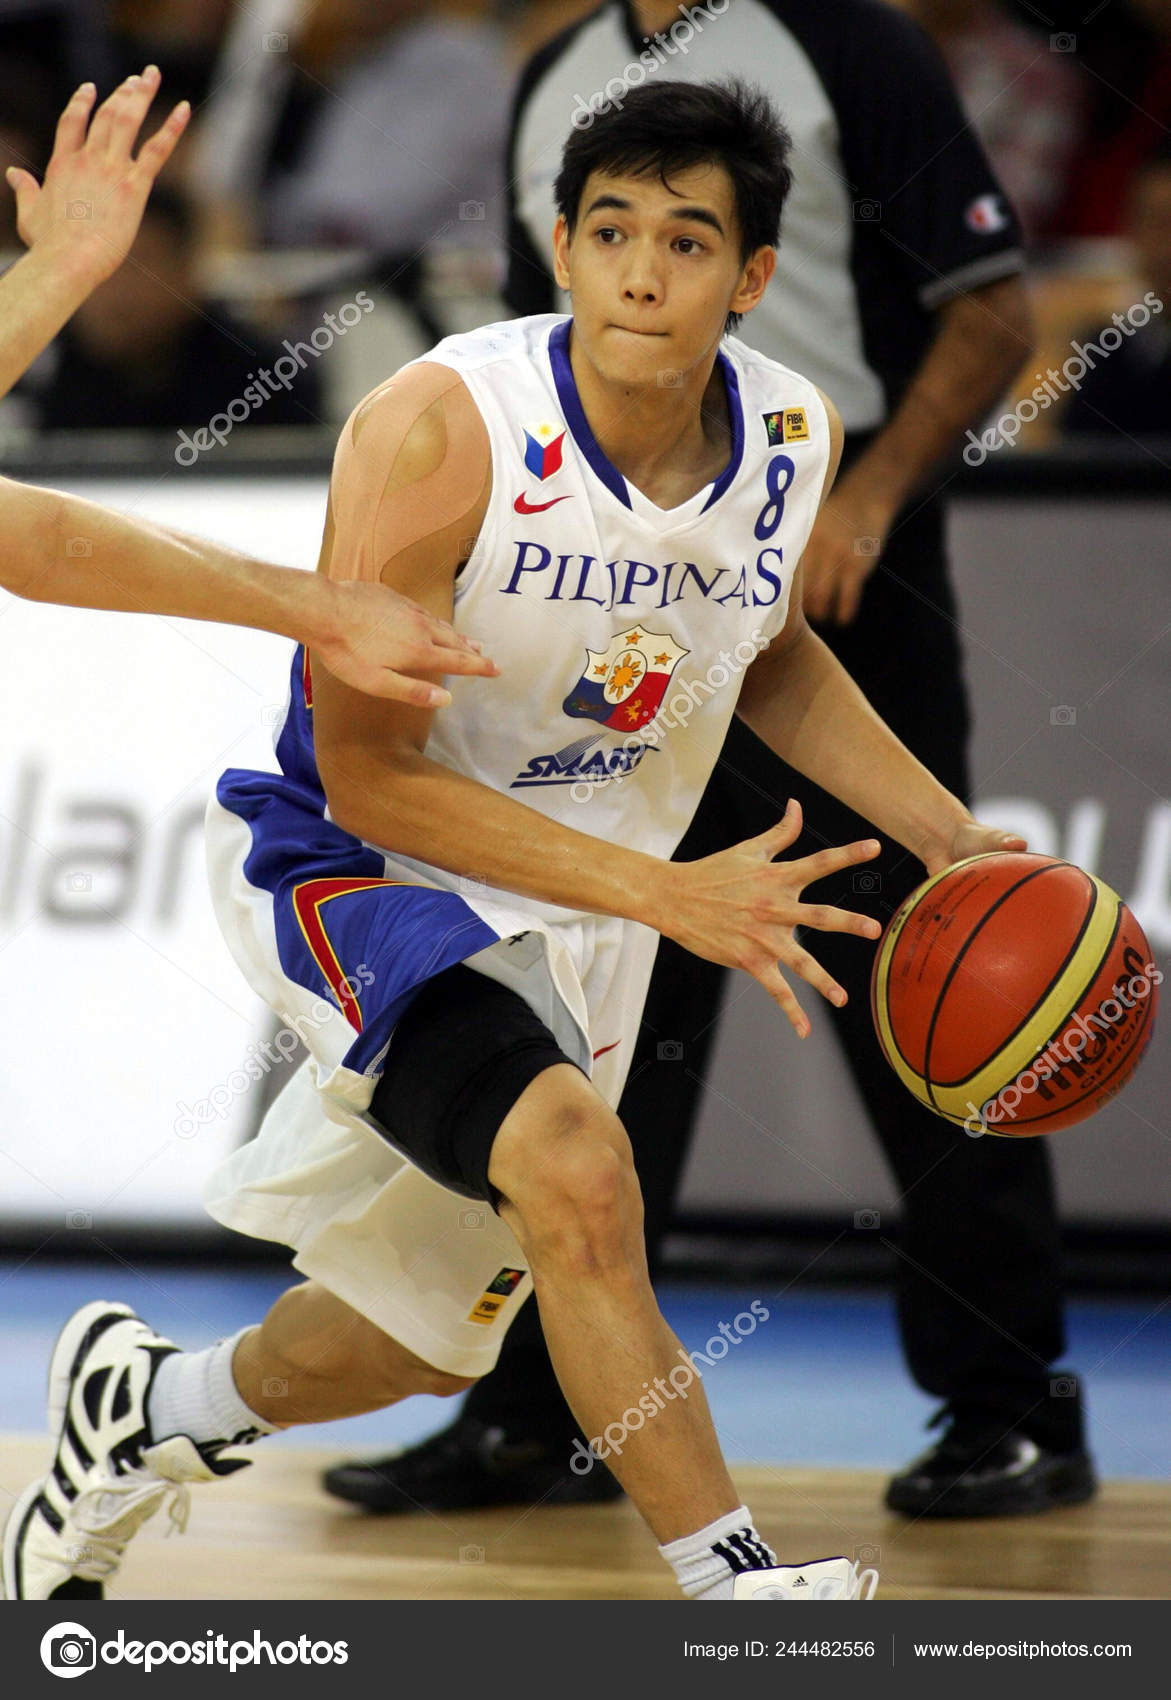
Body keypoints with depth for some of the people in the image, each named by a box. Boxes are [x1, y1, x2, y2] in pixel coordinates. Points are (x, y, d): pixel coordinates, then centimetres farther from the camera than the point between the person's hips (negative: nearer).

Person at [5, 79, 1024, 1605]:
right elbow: (367, 774, -24)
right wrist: (670, 894, -29)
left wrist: (949, 836, 2)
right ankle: (735, 1586, -24)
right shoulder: (439, 433, -27)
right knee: (576, 1169, -33)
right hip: (362, 871, -6)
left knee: (427, 1337, 17)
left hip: (574, 921, 7)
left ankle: (149, 1409, 47)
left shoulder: (795, 435, -8)